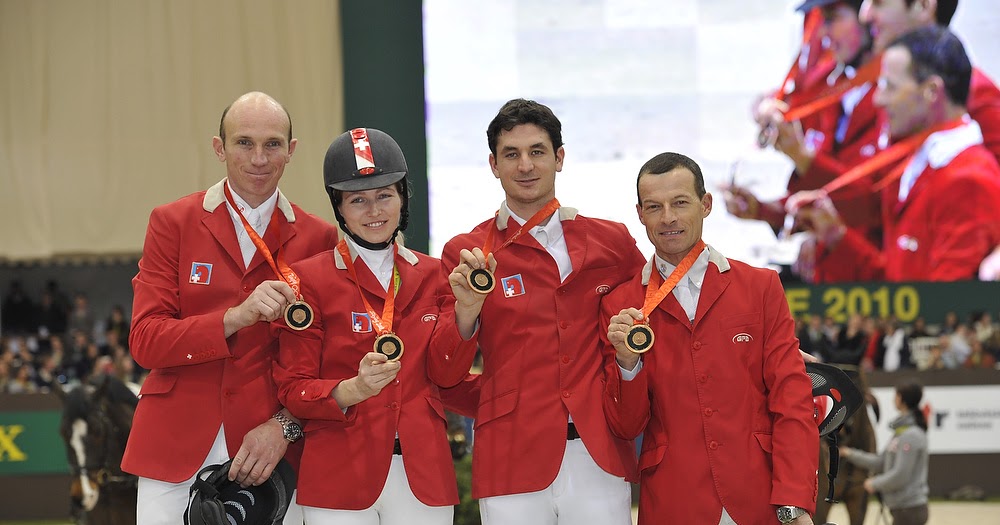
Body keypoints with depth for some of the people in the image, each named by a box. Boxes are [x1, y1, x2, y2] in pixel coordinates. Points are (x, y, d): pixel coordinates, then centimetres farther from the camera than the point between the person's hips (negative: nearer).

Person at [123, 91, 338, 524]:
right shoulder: (172, 223, 4)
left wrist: (284, 426, -10)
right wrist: (236, 317, -18)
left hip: (267, 455, 0)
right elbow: (146, 341, -5)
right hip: (176, 453, 0)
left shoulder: (318, 238, 6)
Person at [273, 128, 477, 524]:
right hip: (340, 477, -3)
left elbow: (447, 374, 1)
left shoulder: (431, 275, 11)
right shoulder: (310, 278, -2)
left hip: (423, 474, 3)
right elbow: (292, 390, -5)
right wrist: (353, 390, -23)